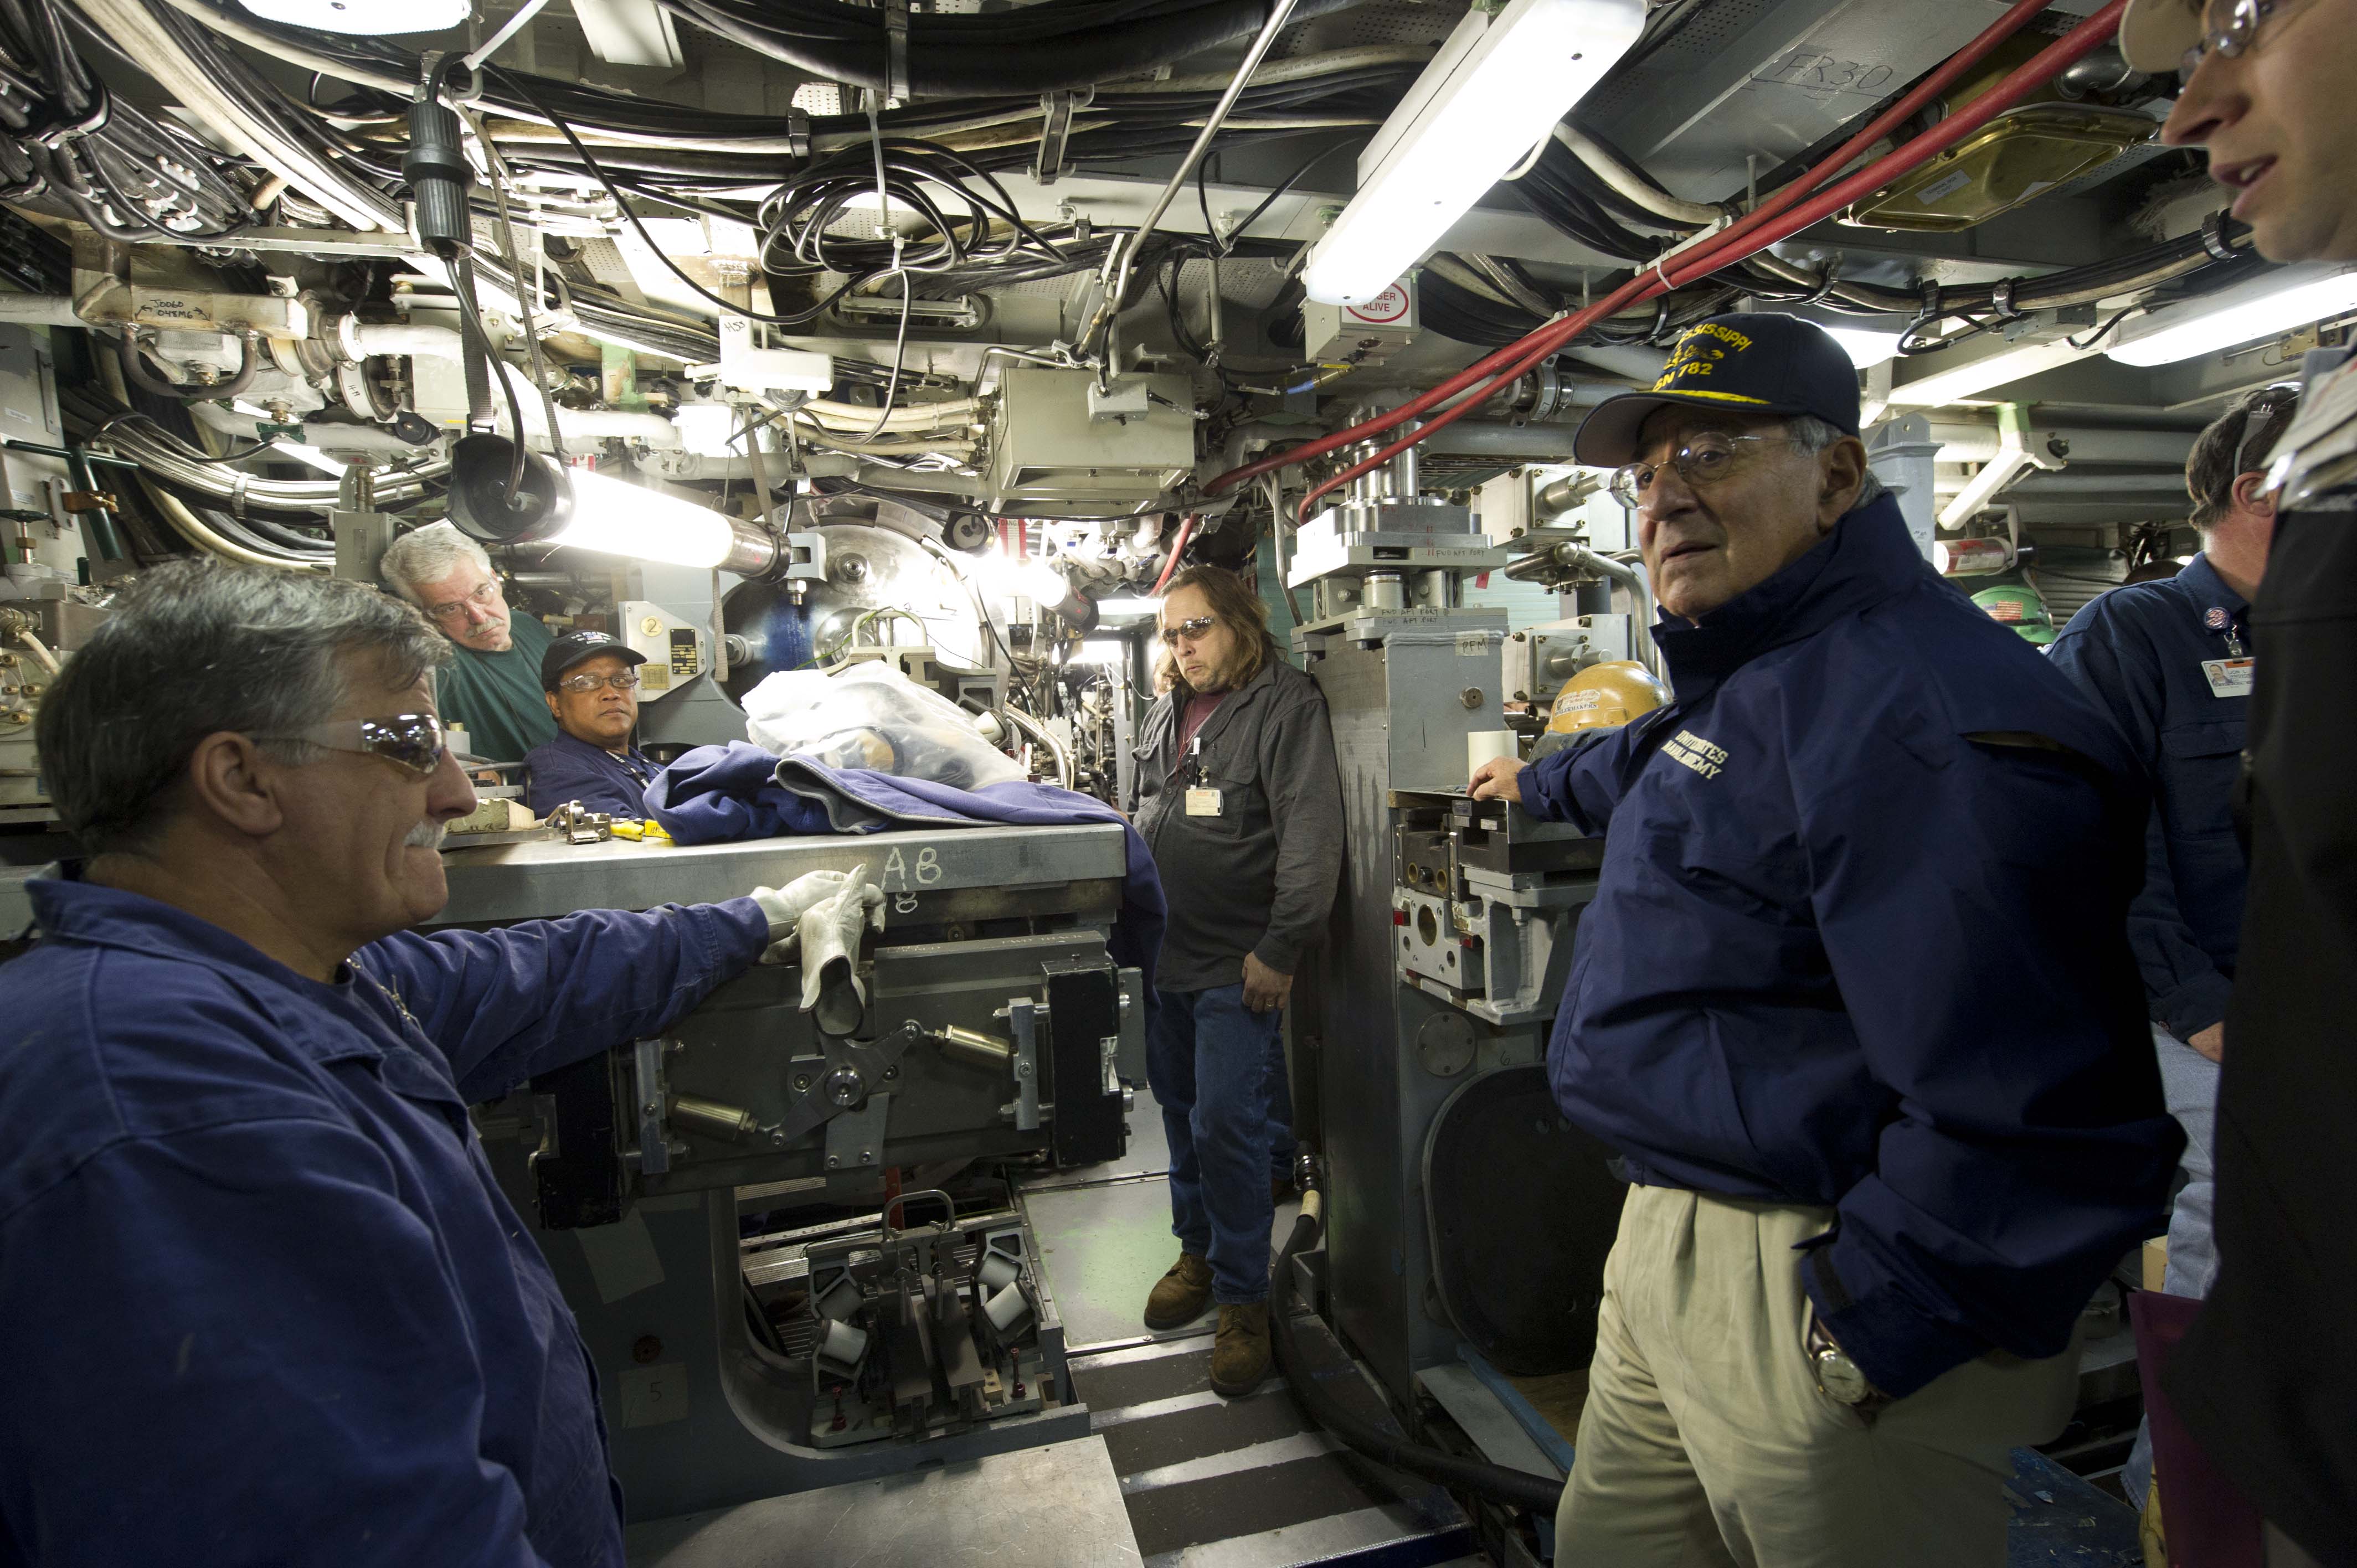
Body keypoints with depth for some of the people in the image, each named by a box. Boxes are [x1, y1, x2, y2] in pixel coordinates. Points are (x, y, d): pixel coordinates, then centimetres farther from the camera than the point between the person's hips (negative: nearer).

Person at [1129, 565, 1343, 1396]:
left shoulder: (1286, 705, -10)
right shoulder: (1167, 713, 13)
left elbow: (1311, 836, -17)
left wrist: (1281, 949, -19)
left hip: (1238, 966, -7)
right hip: (1163, 956, 7)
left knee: (1226, 1126, -5)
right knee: (1180, 1113, 17)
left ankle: (1244, 1298, 14)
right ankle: (1198, 1250, 36)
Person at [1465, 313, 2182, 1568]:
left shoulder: (1924, 714, -24)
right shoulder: (1749, 675, 11)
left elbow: (2032, 1119, -28)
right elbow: (1655, 763, 35)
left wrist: (1861, 1340, -21)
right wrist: (1541, 781, 50)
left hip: (1812, 1290, -9)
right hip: (1675, 1236, 10)